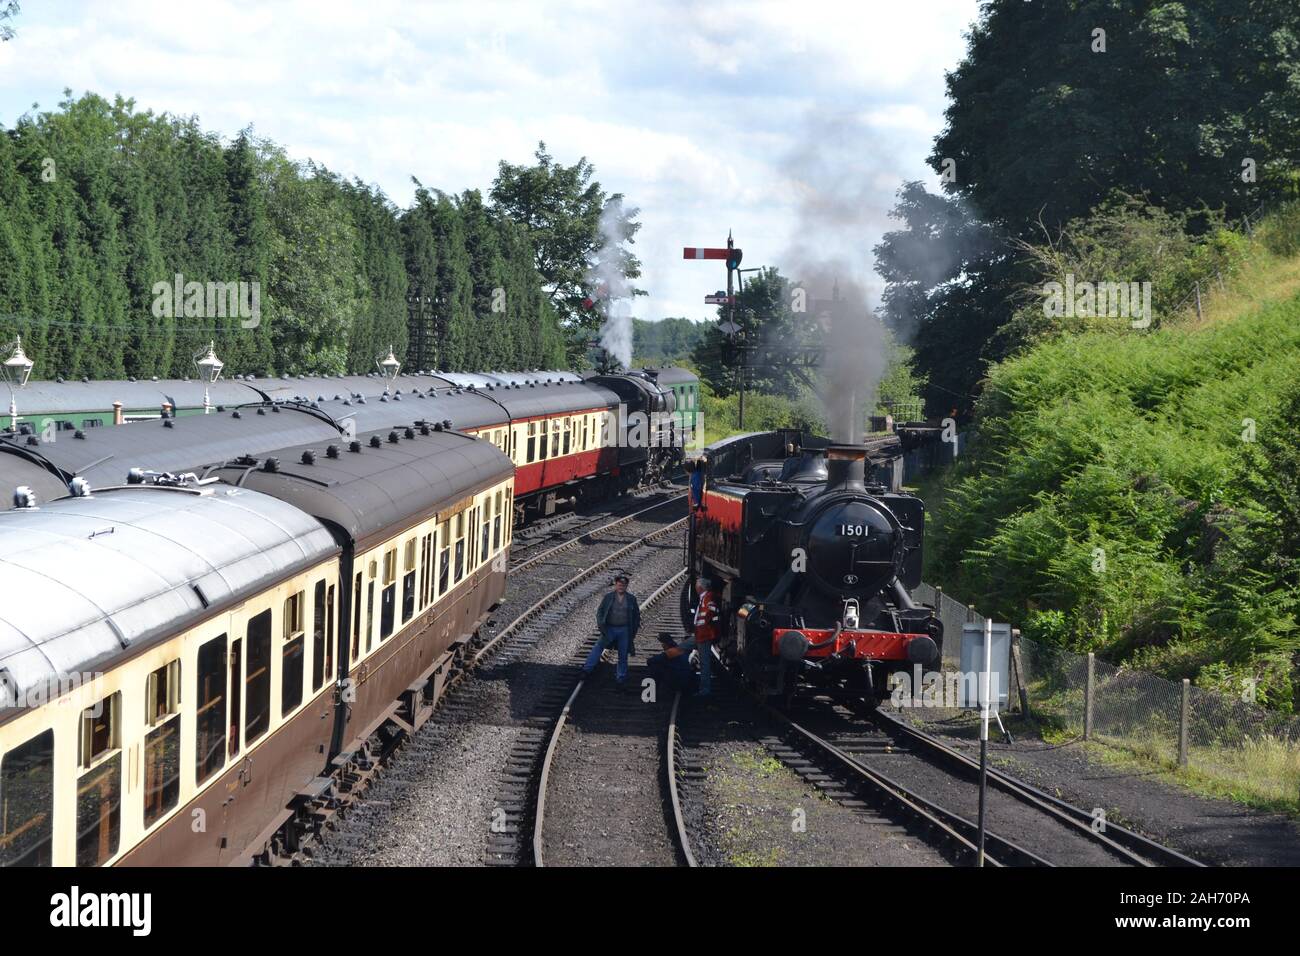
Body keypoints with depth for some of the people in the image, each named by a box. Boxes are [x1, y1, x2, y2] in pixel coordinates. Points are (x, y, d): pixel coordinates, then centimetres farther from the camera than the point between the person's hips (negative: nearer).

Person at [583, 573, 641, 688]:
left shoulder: (631, 599, 4)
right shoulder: (608, 597, 1)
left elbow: (636, 616, 11)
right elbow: (600, 612, 3)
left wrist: (634, 631, 6)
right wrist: (601, 626, -12)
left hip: (625, 630, 1)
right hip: (610, 629, -1)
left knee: (623, 655, 7)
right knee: (599, 647, -16)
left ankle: (621, 677, 18)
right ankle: (587, 669, -19)